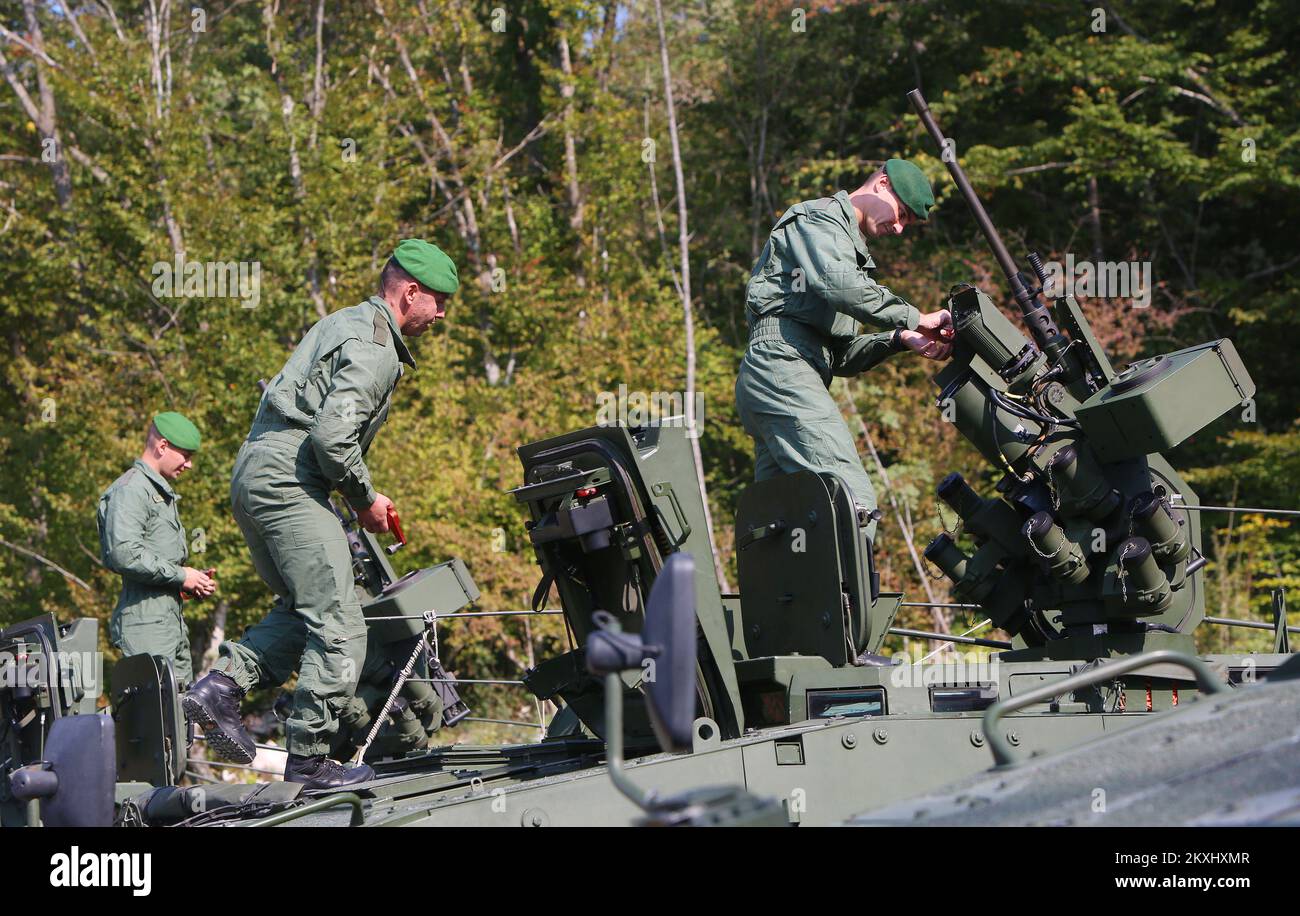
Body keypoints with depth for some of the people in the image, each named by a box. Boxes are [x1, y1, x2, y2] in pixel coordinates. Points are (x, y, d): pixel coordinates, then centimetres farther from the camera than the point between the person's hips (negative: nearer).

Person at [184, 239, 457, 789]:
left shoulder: (343, 325, 22)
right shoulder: (374, 350, -11)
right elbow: (332, 435, -22)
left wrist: (360, 494, 19)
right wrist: (366, 500, -6)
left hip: (252, 476, 10)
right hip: (288, 482, -10)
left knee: (303, 608, 19)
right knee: (338, 625, -7)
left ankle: (223, 684, 2)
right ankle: (308, 760, -7)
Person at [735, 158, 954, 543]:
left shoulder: (850, 248, 34)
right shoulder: (819, 217, 5)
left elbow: (843, 356, 25)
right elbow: (838, 285, -17)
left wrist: (899, 340, 8)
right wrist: (914, 318, -12)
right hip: (781, 365, -10)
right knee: (853, 499, -21)